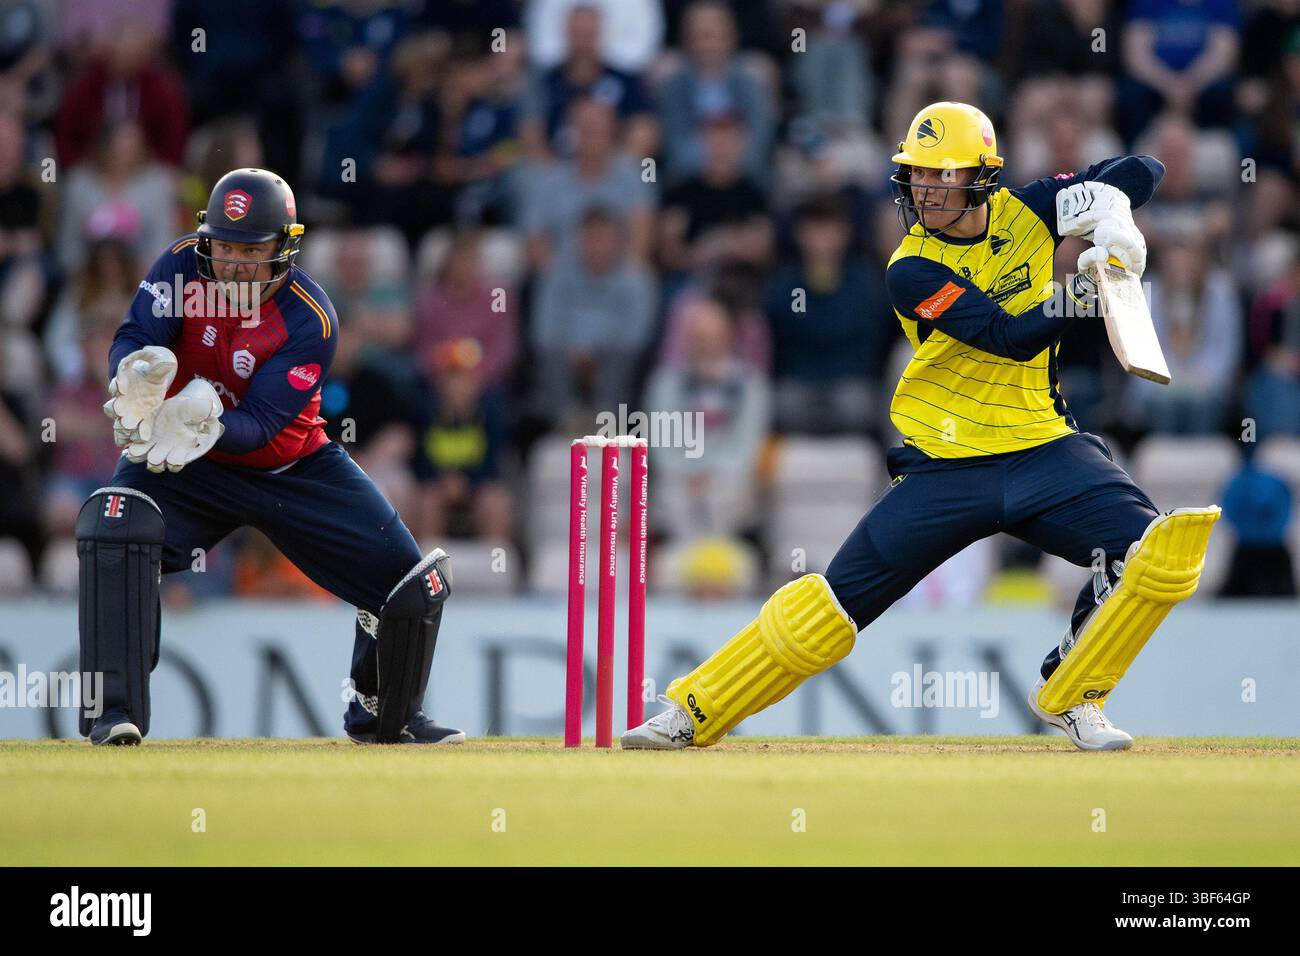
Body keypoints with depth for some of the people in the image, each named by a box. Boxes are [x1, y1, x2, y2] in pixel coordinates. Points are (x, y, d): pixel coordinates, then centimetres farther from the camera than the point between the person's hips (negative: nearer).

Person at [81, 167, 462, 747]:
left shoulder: (311, 320, -22)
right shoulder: (184, 265, -14)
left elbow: (259, 423, -27)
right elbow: (133, 338, -22)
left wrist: (206, 425, -49)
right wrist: (134, 385, -47)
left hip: (292, 466, 0)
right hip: (187, 463, 0)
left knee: (412, 582, -6)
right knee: (118, 520, -32)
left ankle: (383, 715, 26)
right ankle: (112, 710, -27)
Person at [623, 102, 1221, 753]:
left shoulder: (1027, 213, 2)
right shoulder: (913, 271, -9)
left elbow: (1142, 170, 5)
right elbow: (1012, 337, -20)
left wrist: (1108, 213, -14)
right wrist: (1082, 298, -30)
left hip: (1042, 450, 3)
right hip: (947, 470, -2)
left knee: (1157, 550, -20)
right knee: (836, 602, -6)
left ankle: (1070, 697, -1)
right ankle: (692, 713, 8)